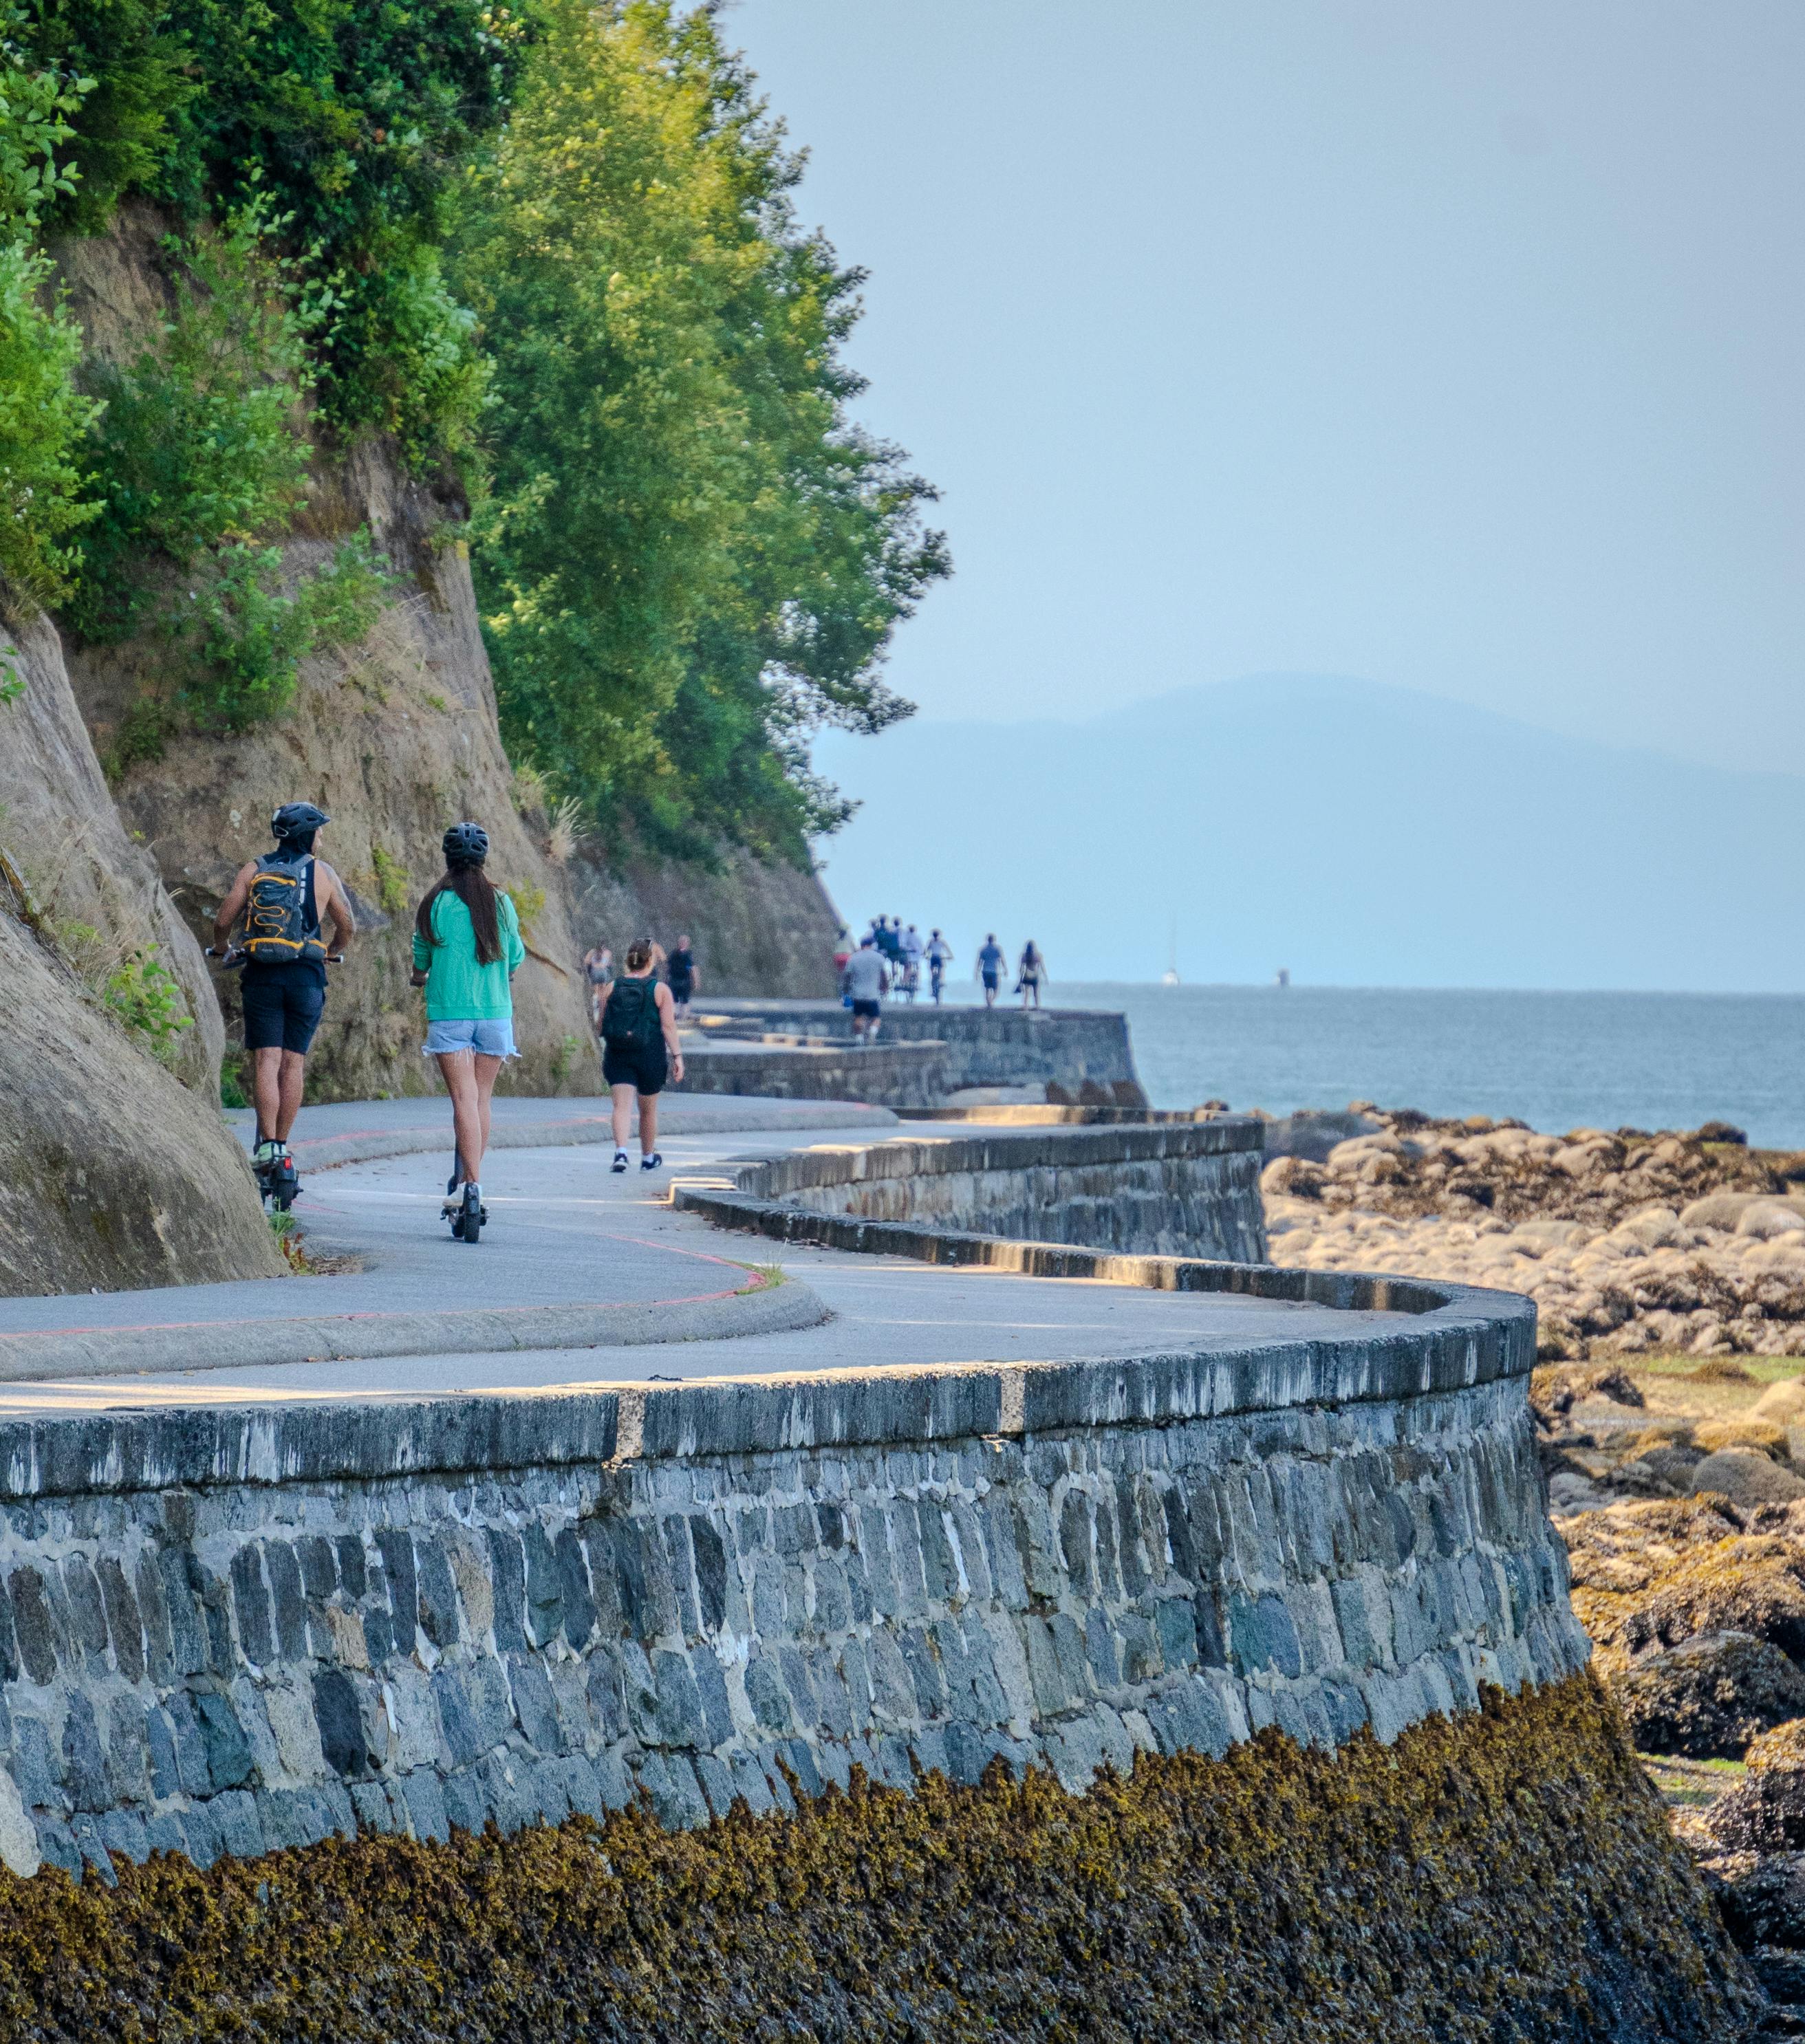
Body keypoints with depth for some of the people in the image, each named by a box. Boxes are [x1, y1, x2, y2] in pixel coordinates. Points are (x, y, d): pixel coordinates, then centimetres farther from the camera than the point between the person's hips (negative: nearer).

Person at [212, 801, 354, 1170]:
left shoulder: (253, 870, 5)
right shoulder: (322, 873, 3)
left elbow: (223, 921, 1)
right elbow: (348, 926, 10)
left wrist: (221, 945, 24)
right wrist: (333, 952, 31)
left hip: (261, 974, 0)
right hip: (306, 975, 0)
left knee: (266, 1060, -3)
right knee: (293, 1062, 5)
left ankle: (267, 1144, -12)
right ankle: (282, 1143, 7)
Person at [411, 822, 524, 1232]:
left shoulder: (436, 903, -4)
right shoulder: (501, 902, 3)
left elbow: (420, 957, 9)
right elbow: (515, 959, 14)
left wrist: (420, 978, 33)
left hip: (448, 1013, -2)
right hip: (495, 1013, 2)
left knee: (464, 1098, -8)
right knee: (481, 1099, 11)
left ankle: (471, 1185, -19)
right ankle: (466, 1177, 15)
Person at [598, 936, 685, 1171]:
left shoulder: (613, 987, 2)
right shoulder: (660, 990, -6)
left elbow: (602, 1023, 6)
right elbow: (668, 1026, -12)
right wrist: (677, 1056, -10)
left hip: (617, 1055, 1)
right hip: (651, 1055, -1)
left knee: (622, 1105, -5)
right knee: (648, 1109, 15)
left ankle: (621, 1152, -27)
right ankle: (648, 1158, 30)